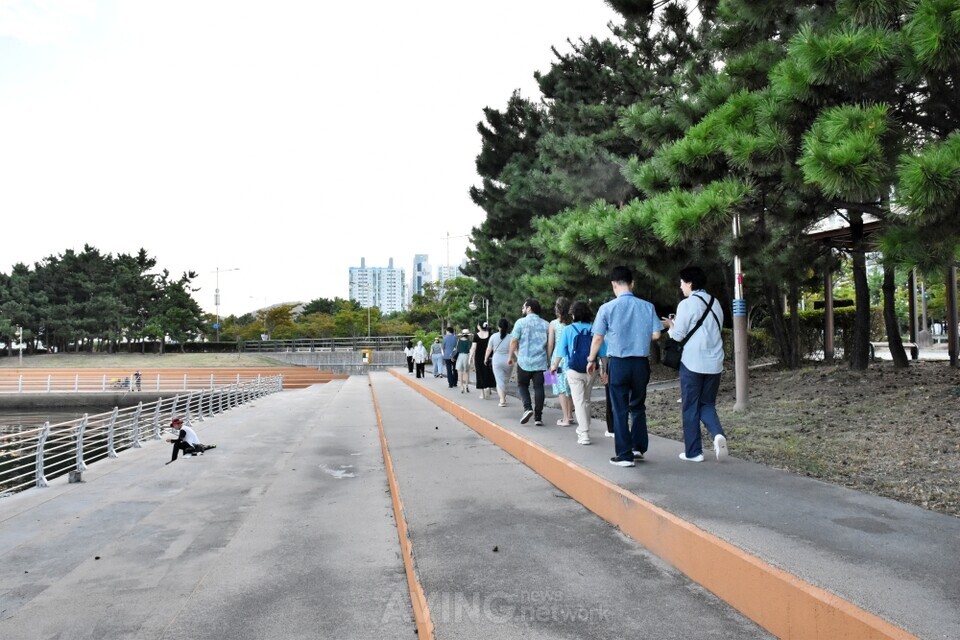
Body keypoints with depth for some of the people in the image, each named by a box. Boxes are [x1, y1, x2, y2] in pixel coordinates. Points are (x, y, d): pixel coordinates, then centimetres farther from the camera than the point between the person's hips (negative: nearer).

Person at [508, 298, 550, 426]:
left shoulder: (521, 322, -3)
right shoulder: (546, 324, 7)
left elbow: (514, 341, -5)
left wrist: (511, 356, 7)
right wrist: (549, 360, 20)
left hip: (524, 361, -2)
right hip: (540, 361, 2)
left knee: (522, 385, 13)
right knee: (538, 387, 5)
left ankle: (527, 408, -8)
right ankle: (538, 417, 4)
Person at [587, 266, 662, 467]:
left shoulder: (607, 308, -8)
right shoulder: (647, 306, -2)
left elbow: (598, 338, -3)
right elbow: (656, 334, -2)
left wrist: (591, 360, 12)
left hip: (618, 363, -3)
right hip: (641, 362, 3)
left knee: (620, 410, 5)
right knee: (638, 407, 19)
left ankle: (624, 455, 7)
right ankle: (639, 448, 28)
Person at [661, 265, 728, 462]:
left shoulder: (687, 304, -9)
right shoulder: (715, 303, 11)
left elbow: (678, 335, -8)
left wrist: (670, 325, 14)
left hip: (693, 363, -6)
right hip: (714, 363, 6)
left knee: (690, 408, 6)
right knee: (707, 404, 17)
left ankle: (693, 452, 10)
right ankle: (718, 434, -10)